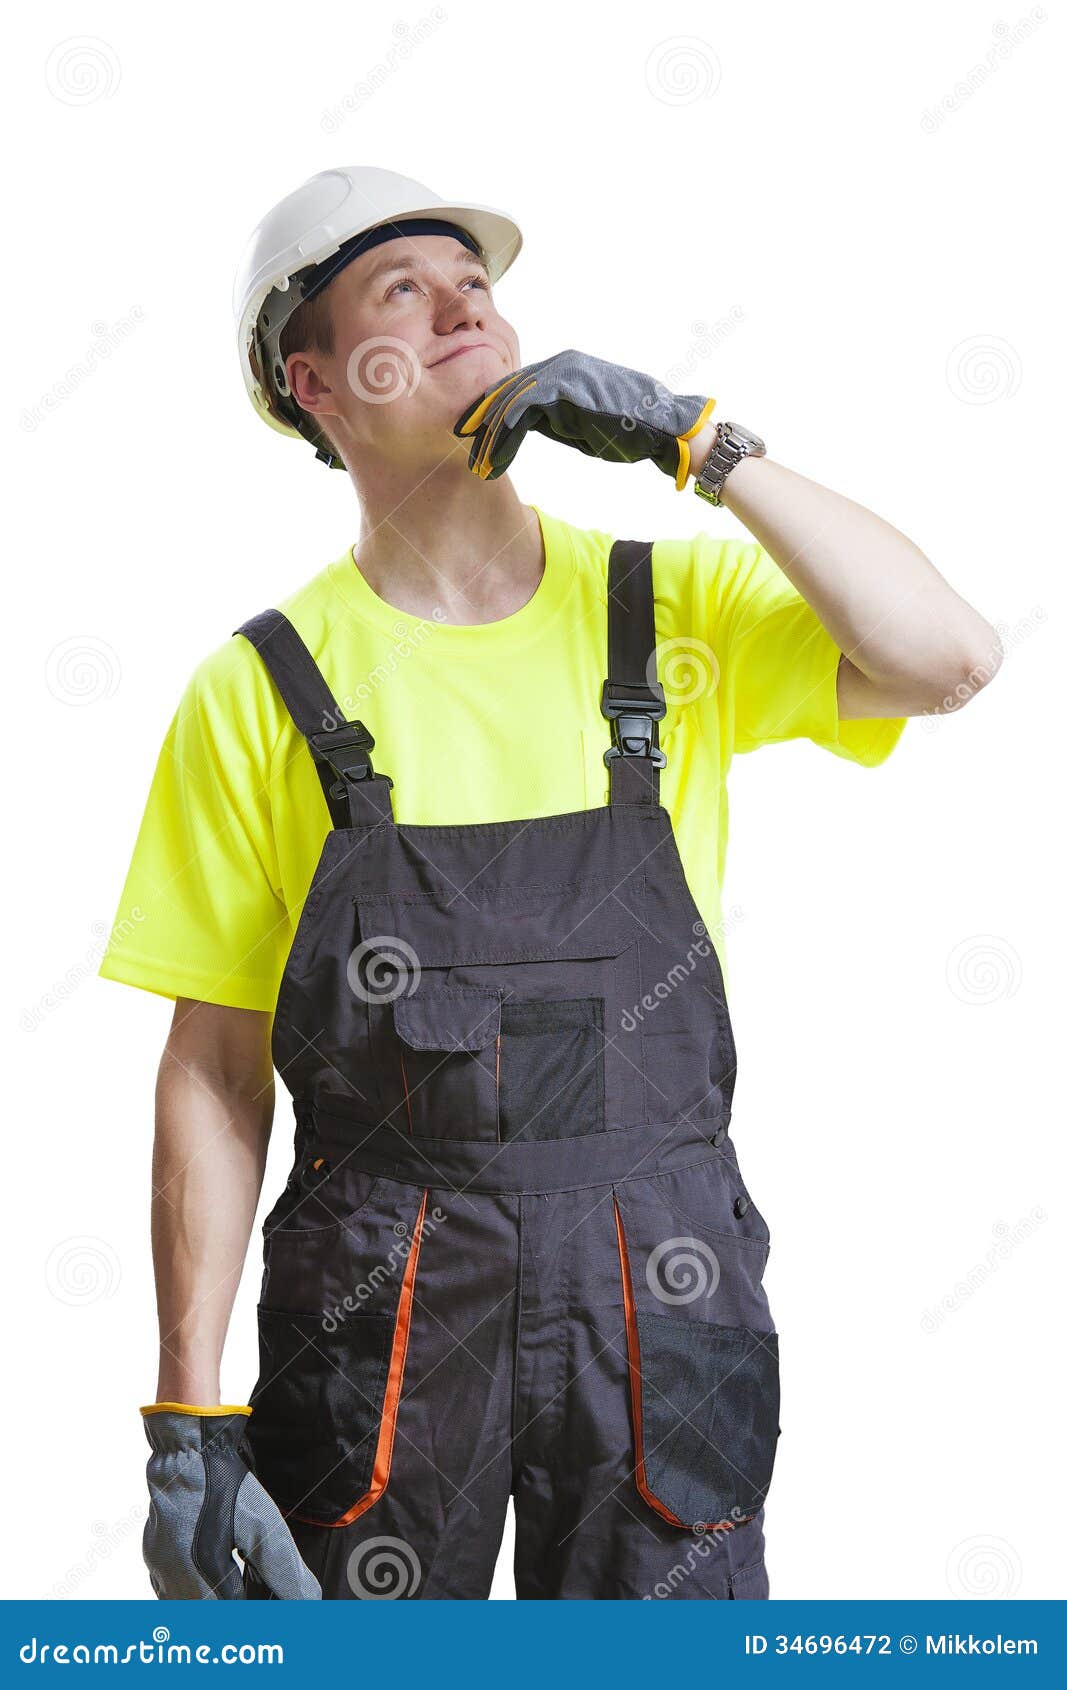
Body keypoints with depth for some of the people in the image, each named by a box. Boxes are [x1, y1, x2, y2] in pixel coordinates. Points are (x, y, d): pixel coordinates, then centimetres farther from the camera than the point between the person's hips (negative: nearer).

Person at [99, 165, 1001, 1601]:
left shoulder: (675, 606, 3)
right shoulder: (263, 692, -1)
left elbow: (949, 658, -12)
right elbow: (213, 1072, 0)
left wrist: (696, 441, -13)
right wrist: (188, 1420, -4)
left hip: (659, 1292, 1)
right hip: (376, 1304, -1)